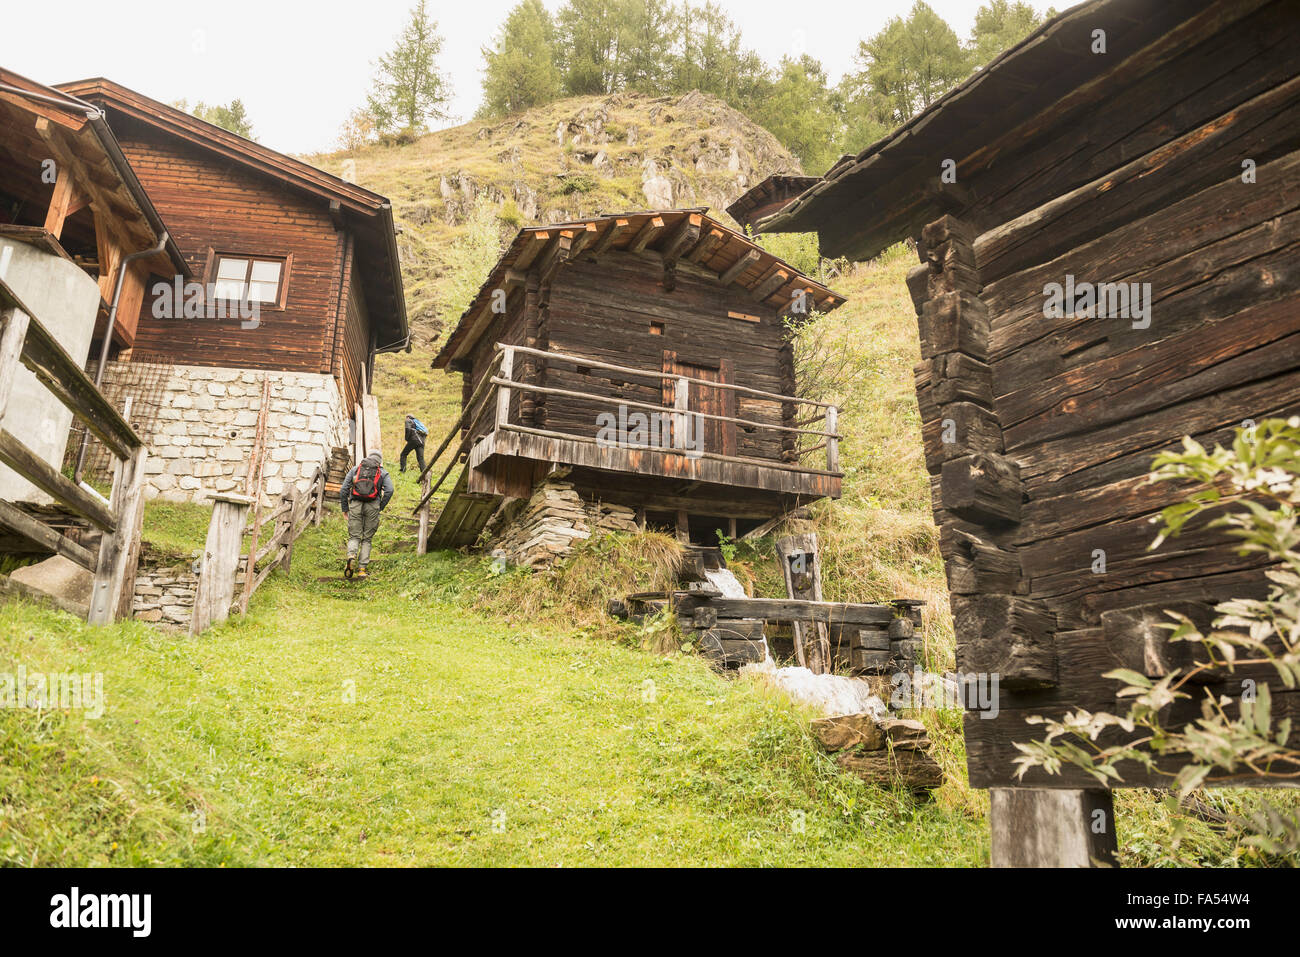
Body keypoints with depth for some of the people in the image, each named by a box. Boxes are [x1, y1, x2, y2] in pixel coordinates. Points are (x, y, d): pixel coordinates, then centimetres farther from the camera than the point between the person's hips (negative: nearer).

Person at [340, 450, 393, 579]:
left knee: (354, 536, 9)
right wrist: (380, 507, 2)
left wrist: (344, 508, 12)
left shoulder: (355, 469, 17)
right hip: (372, 506, -1)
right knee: (367, 539, 10)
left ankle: (351, 555, -21)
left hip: (355, 505, 1)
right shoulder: (383, 473, 13)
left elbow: (343, 490, 8)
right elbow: (389, 490, -6)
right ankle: (362, 569, 4)